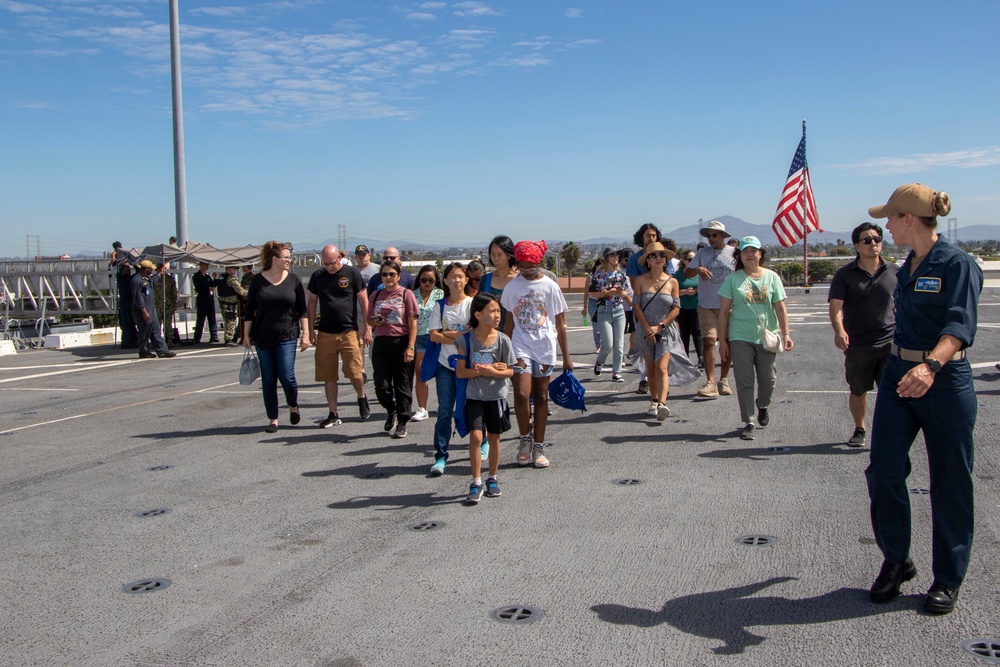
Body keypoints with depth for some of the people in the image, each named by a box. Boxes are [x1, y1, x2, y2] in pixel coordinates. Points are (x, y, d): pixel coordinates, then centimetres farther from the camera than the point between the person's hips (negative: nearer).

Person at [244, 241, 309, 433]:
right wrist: (247, 335, 3)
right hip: (263, 338, 1)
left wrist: (305, 333, -2)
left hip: (287, 336, -1)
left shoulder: (293, 280, 2)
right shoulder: (258, 280, 0)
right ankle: (273, 419, 14)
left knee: (286, 376, -10)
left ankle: (293, 406, 19)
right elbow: (249, 310, 5)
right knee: (268, 380, 4)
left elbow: (302, 309, 4)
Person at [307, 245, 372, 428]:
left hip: (349, 332, -3)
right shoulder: (317, 276, 6)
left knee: (354, 372, -7)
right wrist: (311, 330, 9)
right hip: (325, 333, 3)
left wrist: (367, 329, -2)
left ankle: (362, 397, 24)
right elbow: (312, 303, 14)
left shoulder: (352, 273, -2)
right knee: (328, 377, 5)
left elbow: (364, 301, 1)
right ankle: (333, 414, 16)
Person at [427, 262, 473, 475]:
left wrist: (448, 334, -12)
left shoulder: (473, 304, -2)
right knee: (444, 411, -3)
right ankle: (440, 456, 0)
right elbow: (434, 335, -3)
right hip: (445, 364, 2)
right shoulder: (440, 305, 6)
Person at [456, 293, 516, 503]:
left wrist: (491, 371, -21)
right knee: (475, 436, -10)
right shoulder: (467, 339, -8)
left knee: (493, 437, 11)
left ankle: (492, 478, 28)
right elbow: (460, 372, -8)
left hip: (496, 396, 1)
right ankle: (476, 483, 0)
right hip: (474, 397, -1)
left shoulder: (502, 340, -6)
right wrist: (481, 370, -19)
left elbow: (509, 371, -4)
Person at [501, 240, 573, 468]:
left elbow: (560, 323, 3)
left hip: (545, 347, 0)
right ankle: (525, 439, 8)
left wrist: (566, 356, 3)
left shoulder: (550, 286, -2)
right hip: (520, 347, 0)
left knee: (541, 397, 6)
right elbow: (509, 321, 11)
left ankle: (539, 447, 17)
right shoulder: (512, 287, 2)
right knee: (521, 394, -14)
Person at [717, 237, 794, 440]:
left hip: (767, 337, 1)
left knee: (768, 379, 6)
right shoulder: (733, 279, 2)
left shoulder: (771, 277, 6)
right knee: (744, 382, -2)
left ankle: (763, 406, 38)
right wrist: (722, 340, -2)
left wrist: (786, 334, -3)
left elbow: (780, 308, 5)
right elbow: (724, 312, 2)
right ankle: (747, 423, 6)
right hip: (740, 338, -1)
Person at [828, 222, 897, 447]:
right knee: (858, 392, 14)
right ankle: (859, 429, 34)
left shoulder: (894, 272, 3)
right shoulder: (845, 274, -3)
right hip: (857, 344, 0)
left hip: (889, 343, 0)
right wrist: (839, 330, -30)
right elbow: (836, 306, -13)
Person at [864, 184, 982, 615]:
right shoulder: (907, 268, 11)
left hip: (944, 381, -6)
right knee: (883, 472, -1)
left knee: (949, 484, 6)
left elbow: (960, 325, -26)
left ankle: (948, 579, 20)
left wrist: (931, 365, -43)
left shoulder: (957, 264, -13)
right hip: (898, 376, 7)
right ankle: (896, 560, 18)